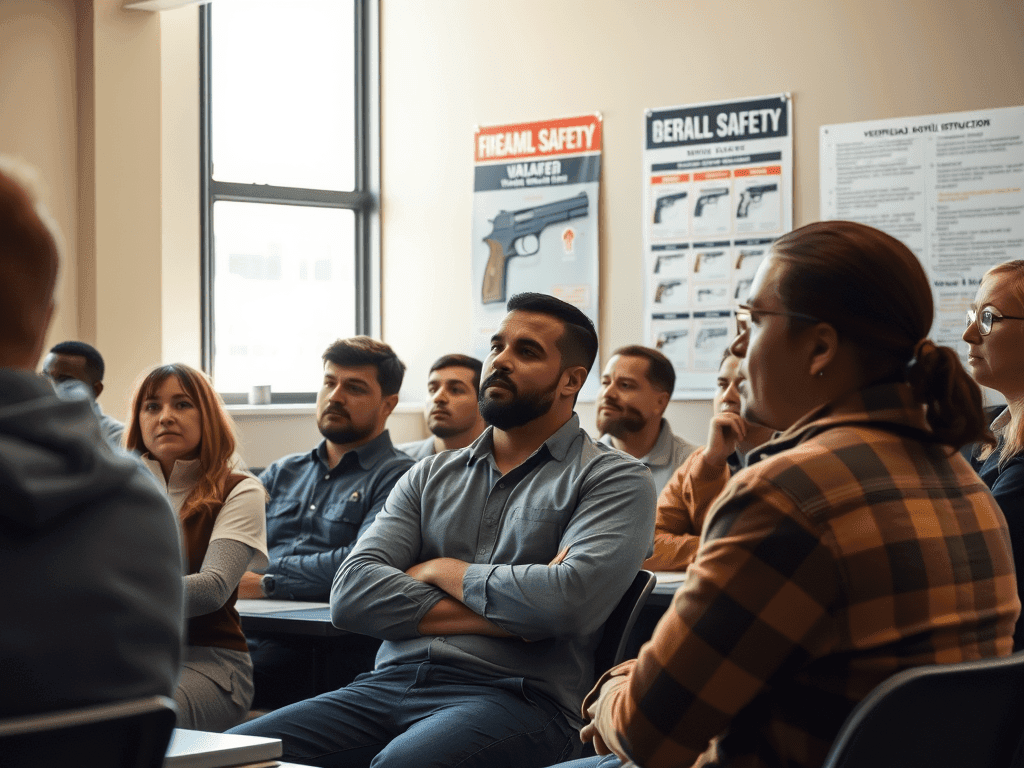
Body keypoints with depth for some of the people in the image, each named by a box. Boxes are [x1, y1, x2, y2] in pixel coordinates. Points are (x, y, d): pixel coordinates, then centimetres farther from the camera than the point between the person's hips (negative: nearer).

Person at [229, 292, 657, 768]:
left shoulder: (614, 479, 6)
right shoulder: (432, 476, 20)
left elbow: (573, 599, -14)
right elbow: (350, 594, 6)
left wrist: (439, 571, 2)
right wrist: (497, 617, -6)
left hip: (512, 697, -5)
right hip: (388, 685, 5)